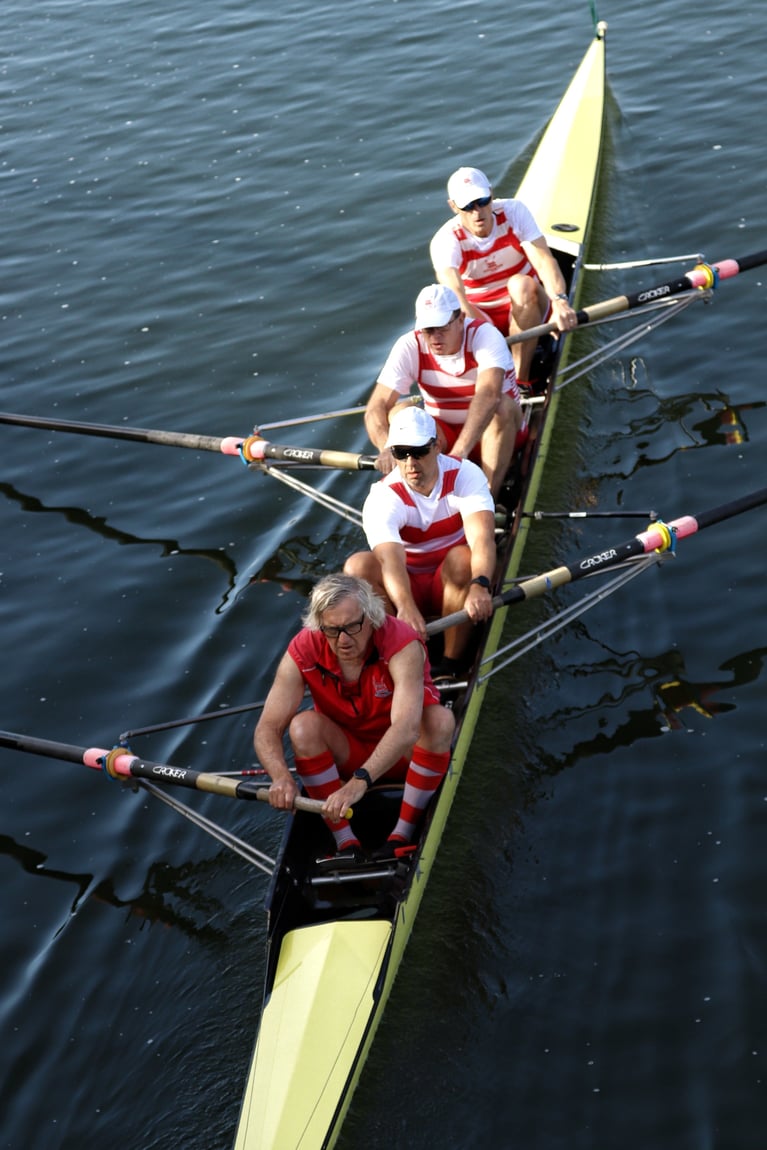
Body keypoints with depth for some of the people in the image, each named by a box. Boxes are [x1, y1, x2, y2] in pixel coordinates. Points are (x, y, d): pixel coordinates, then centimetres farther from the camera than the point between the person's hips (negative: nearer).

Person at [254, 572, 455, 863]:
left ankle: (402, 835, -23)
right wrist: (281, 777, -46)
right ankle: (345, 840, -23)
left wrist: (359, 781, -58)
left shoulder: (402, 644, -30)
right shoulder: (303, 653, -21)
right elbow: (267, 729, -24)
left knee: (440, 719, -31)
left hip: (402, 756, -2)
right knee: (304, 725, -27)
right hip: (346, 755, 2)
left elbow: (406, 728, -44)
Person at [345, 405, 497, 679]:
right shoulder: (383, 497, -19)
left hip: (454, 583, 0)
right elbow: (390, 559, -38)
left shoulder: (465, 475, -16)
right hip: (406, 586, 0)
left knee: (462, 558, -34)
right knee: (358, 566, -27)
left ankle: (452, 663, -26)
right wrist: (405, 606, -59)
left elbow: (482, 537, -33)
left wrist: (480, 585, -54)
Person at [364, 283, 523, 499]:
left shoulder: (484, 335, -24)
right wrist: (387, 448, -48)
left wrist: (460, 451, -56)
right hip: (443, 434, 2)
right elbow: (377, 406, -25)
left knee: (503, 406, -35)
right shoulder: (409, 346, -16)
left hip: (496, 432, -2)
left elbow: (488, 394, -42)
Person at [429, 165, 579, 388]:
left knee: (522, 284, -35)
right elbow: (454, 293, -38)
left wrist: (560, 301, -49)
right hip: (480, 316, -1)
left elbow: (544, 260, -28)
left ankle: (521, 379, -29)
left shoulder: (514, 211, -13)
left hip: (527, 308, 1)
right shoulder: (445, 241, -18)